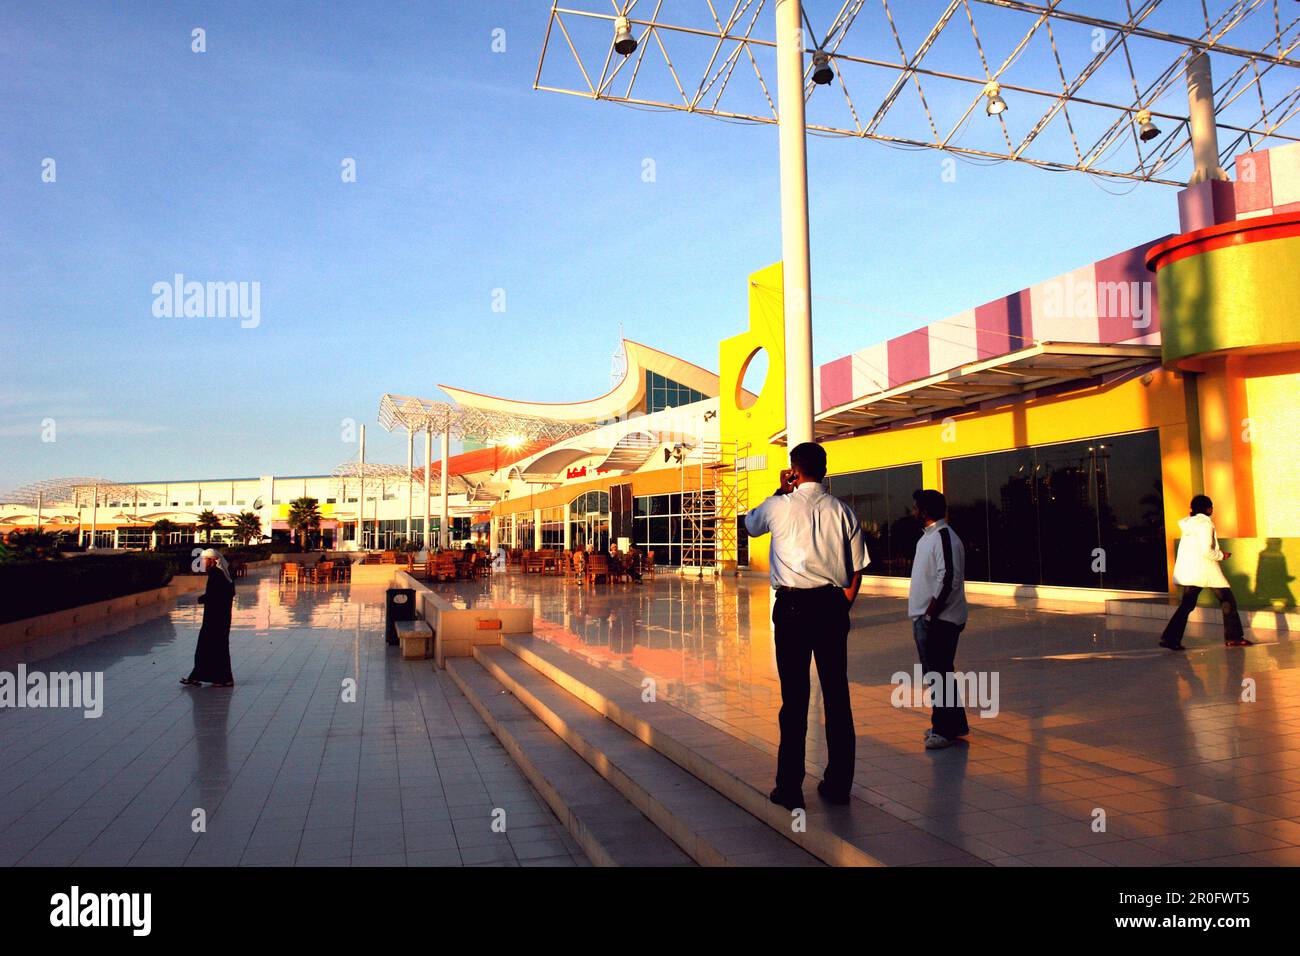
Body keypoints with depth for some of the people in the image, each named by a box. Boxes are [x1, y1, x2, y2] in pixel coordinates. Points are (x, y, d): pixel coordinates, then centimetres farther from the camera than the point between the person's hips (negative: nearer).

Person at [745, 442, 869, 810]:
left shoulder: (779, 506, -4)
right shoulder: (842, 510, 4)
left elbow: (750, 524, 19)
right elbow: (857, 568, 5)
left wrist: (780, 490, 23)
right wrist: (841, 607, 14)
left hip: (793, 606, -3)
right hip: (833, 605, 3)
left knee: (794, 697, 0)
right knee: (837, 694, 10)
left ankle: (789, 789, 6)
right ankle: (838, 784, 19)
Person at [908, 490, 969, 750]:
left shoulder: (945, 538, -16)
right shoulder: (928, 536, 16)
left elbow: (948, 580, -23)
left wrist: (930, 614, -21)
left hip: (939, 620, -10)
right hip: (925, 618, 10)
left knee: (939, 675, -4)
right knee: (935, 674, 17)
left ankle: (945, 729, 5)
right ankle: (954, 724, 29)